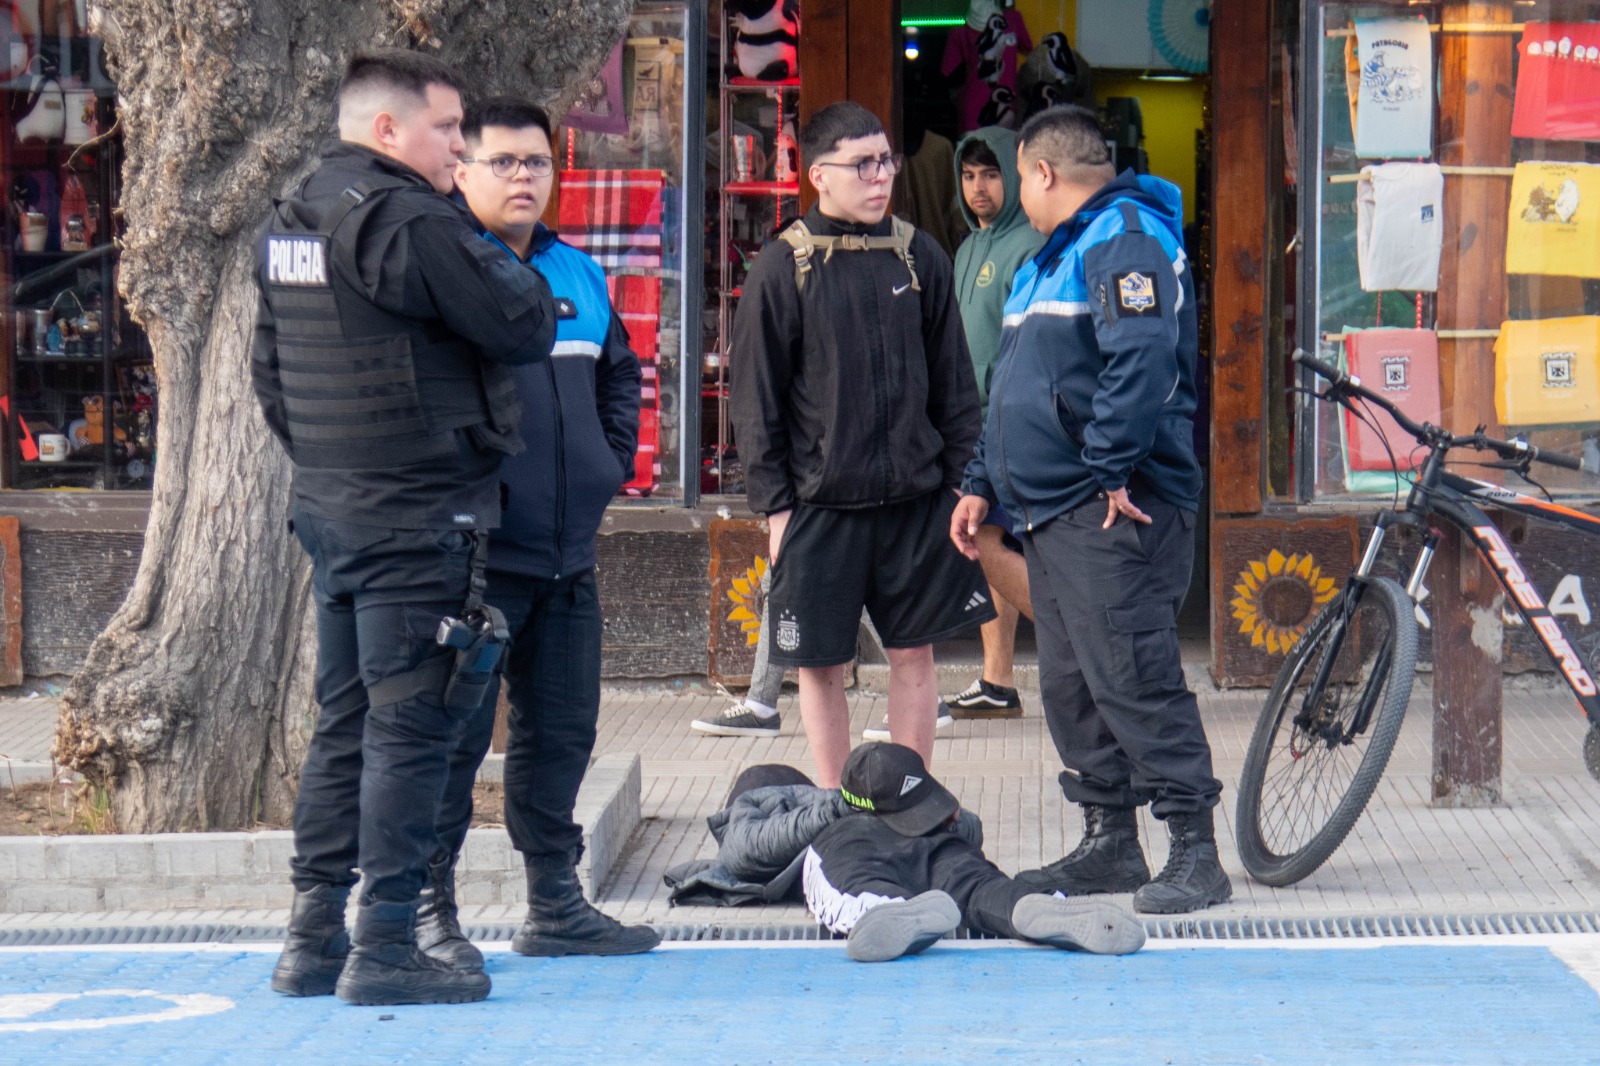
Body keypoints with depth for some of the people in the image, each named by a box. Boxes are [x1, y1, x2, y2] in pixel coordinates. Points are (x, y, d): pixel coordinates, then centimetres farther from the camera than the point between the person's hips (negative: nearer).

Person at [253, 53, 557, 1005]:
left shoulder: (290, 227, 13)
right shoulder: (409, 222, -16)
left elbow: (271, 370, 19)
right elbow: (522, 327, -14)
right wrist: (528, 284, 6)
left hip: (326, 503, 9)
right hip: (419, 512, -9)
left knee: (345, 721, 14)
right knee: (411, 726, -5)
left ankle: (314, 935, 16)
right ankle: (385, 946, -4)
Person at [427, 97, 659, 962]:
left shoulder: (578, 276, 15)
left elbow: (620, 373, 31)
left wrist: (610, 461, 17)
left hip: (567, 551, 7)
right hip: (473, 556, -7)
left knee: (562, 728, 13)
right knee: (454, 730, -5)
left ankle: (555, 904, 22)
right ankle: (426, 912, 2)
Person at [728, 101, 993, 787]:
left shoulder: (918, 258, 5)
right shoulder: (782, 269, -4)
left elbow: (953, 382, 11)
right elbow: (756, 401, -2)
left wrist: (962, 479, 6)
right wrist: (774, 504, -5)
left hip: (916, 499, 3)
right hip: (821, 501, -2)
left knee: (913, 655, 7)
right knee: (821, 665, 3)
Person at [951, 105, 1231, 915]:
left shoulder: (1125, 238, -10)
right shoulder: (1053, 256, 24)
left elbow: (1140, 360, -24)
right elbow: (1018, 389, 30)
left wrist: (1112, 471, -24)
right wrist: (983, 483, 26)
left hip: (1113, 513, -10)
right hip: (1053, 512, 10)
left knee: (1134, 680, -12)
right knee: (1071, 687, 11)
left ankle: (1195, 853, -11)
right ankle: (1110, 844, 18)